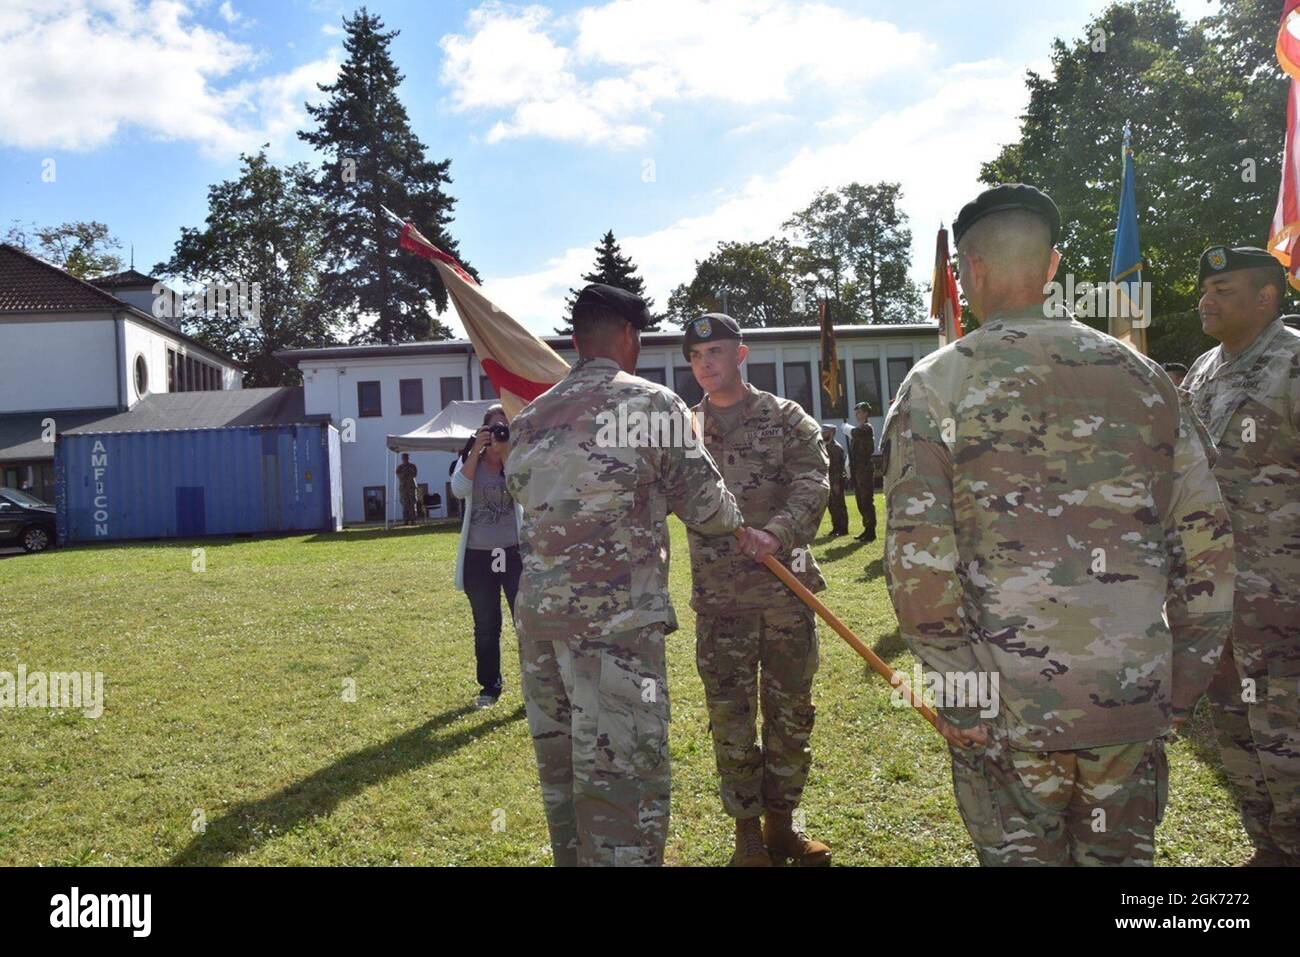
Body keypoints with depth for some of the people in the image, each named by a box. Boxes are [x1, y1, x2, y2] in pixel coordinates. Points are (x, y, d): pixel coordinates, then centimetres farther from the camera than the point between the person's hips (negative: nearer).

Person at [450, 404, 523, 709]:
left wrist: (509, 450, -19)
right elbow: (459, 489, -14)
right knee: (486, 627, 12)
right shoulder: (470, 460, 5)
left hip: (515, 552, -2)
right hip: (478, 556, 2)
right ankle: (490, 687, 25)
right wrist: (476, 450, -16)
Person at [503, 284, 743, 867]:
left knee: (562, 769, 18)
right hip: (615, 616, -7)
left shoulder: (532, 416, 13)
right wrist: (736, 522, 23)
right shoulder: (652, 403, -4)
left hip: (537, 611, 7)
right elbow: (704, 503, 1)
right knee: (623, 775, -2)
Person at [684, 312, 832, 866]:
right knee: (731, 720, 5)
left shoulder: (786, 418, 2)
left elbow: (813, 482, -12)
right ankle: (748, 836, 21)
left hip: (787, 588, 0)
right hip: (719, 599, 1)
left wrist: (779, 533, -28)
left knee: (790, 711, 10)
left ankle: (782, 824, 29)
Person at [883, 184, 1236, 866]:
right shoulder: (1140, 375, 5)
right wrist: (1186, 680, 13)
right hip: (1132, 704, 3)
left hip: (1005, 708, -3)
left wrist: (959, 693, -6)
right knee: (1121, 854, 19)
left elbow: (917, 558, -14)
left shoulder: (936, 384, -7)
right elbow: (1207, 539, 6)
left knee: (1022, 854, 13)